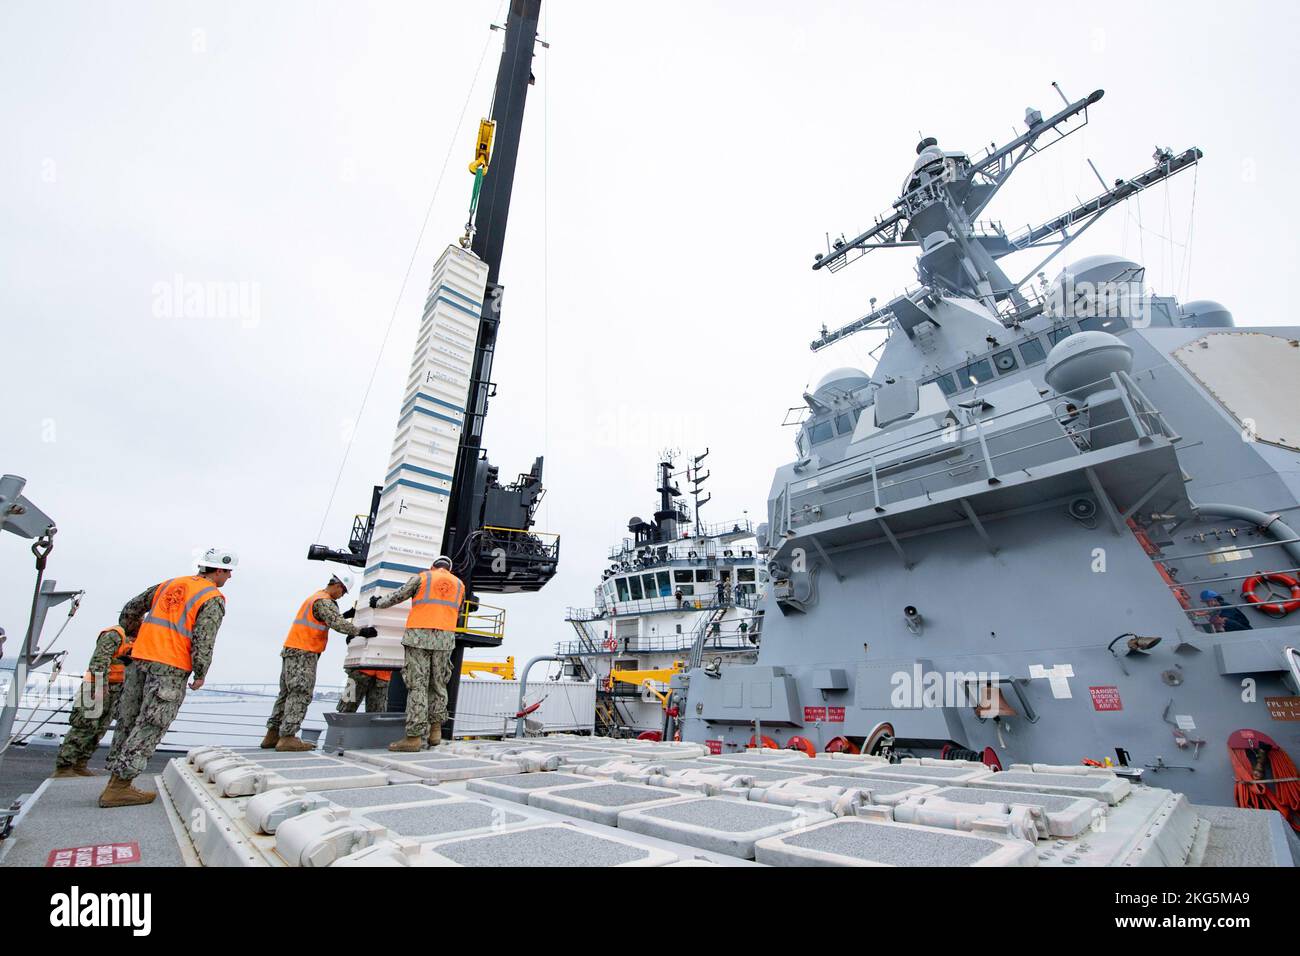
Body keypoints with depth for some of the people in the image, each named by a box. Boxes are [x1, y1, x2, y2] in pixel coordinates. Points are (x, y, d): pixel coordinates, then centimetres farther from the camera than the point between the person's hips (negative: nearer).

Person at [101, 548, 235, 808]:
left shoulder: (170, 584, 15)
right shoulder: (213, 599, -7)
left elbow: (131, 608, 23)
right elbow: (203, 641, -13)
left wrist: (130, 634, 40)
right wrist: (201, 674, -2)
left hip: (140, 659, 8)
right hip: (169, 668, -8)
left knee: (128, 721, 14)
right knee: (150, 727, -2)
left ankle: (116, 781, 22)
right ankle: (119, 788, -2)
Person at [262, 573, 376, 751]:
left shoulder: (316, 597, 20)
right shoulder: (324, 601, -14)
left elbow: (335, 618, 24)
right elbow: (338, 623, -25)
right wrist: (360, 631, -23)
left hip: (291, 650, 10)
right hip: (303, 653, -10)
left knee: (287, 693, 13)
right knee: (300, 695, -10)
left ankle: (272, 735, 17)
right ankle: (287, 738, -11)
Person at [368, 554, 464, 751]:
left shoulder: (422, 577, 7)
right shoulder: (459, 584, 16)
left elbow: (397, 596, 14)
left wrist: (378, 603, 33)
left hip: (419, 636, -3)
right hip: (445, 638, 3)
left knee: (417, 685, -3)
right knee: (438, 685, 12)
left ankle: (414, 737, -4)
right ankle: (435, 730, 13)